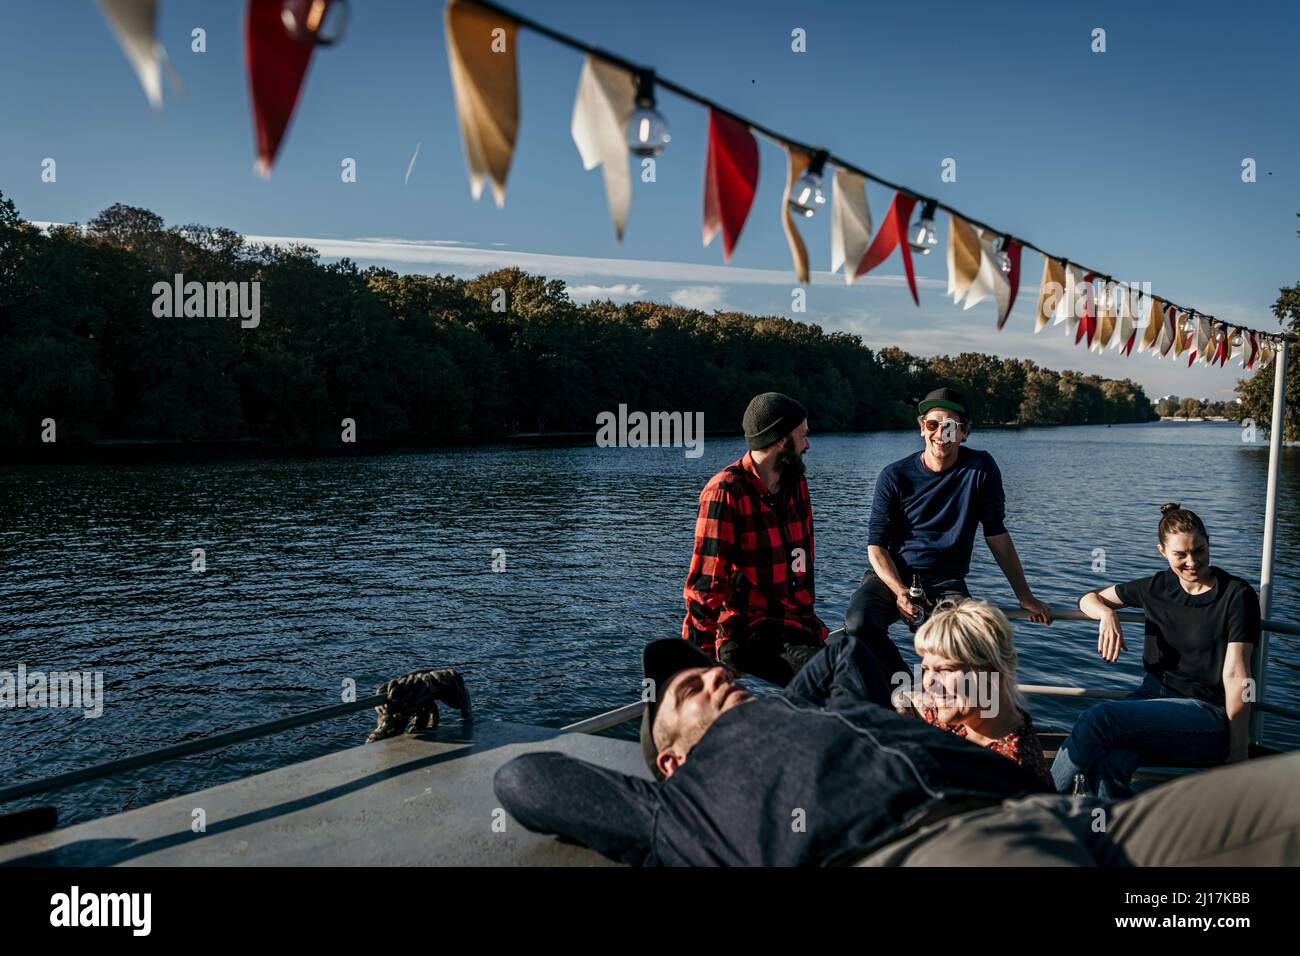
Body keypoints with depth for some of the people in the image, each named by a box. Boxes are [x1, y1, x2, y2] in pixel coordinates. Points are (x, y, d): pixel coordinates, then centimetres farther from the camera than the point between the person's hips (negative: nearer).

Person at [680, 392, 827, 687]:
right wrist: (701, 656, -12)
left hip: (799, 625, 8)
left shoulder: (797, 485, 15)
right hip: (748, 634, -8)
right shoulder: (725, 491, -11)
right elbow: (705, 583, -12)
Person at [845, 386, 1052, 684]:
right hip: (892, 576, 0)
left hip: (947, 584, 0)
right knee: (859, 624, -31)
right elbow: (876, 545, -4)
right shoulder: (894, 476, -3)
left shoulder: (980, 468, -1)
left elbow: (997, 535, 5)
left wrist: (1025, 596, 3)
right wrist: (900, 592, -21)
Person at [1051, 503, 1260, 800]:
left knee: (1099, 718, -29)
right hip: (1154, 694, 4)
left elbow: (1236, 674, -8)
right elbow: (1089, 598, 20)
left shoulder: (1237, 595, -4)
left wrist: (1239, 751, -11)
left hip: (1208, 712, -4)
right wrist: (1107, 614, -5)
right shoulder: (1158, 587, 10)